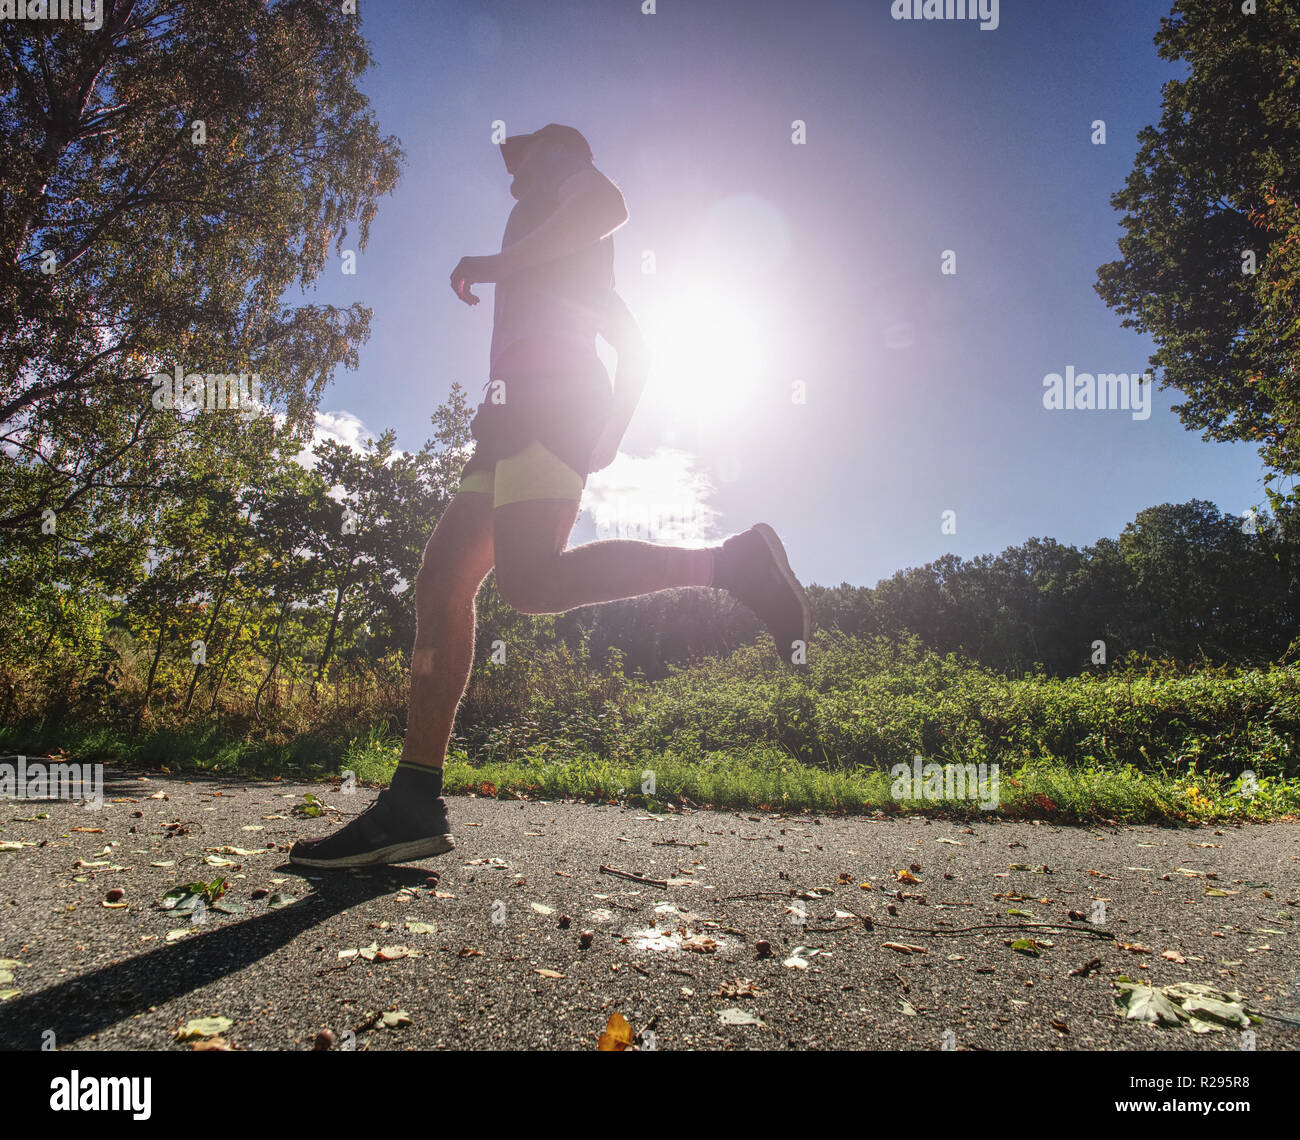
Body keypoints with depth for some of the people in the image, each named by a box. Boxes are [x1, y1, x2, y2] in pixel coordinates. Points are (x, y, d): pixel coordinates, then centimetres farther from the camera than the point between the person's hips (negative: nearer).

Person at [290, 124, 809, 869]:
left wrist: (495, 262, -3)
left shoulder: (560, 156, 17)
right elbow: (637, 347, 36)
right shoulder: (577, 260, 39)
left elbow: (608, 204, -7)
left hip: (542, 384, -9)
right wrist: (610, 437, 25)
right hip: (519, 414, 9)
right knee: (441, 581, -4)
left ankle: (733, 562, -22)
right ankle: (415, 802, -10)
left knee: (529, 580, -28)